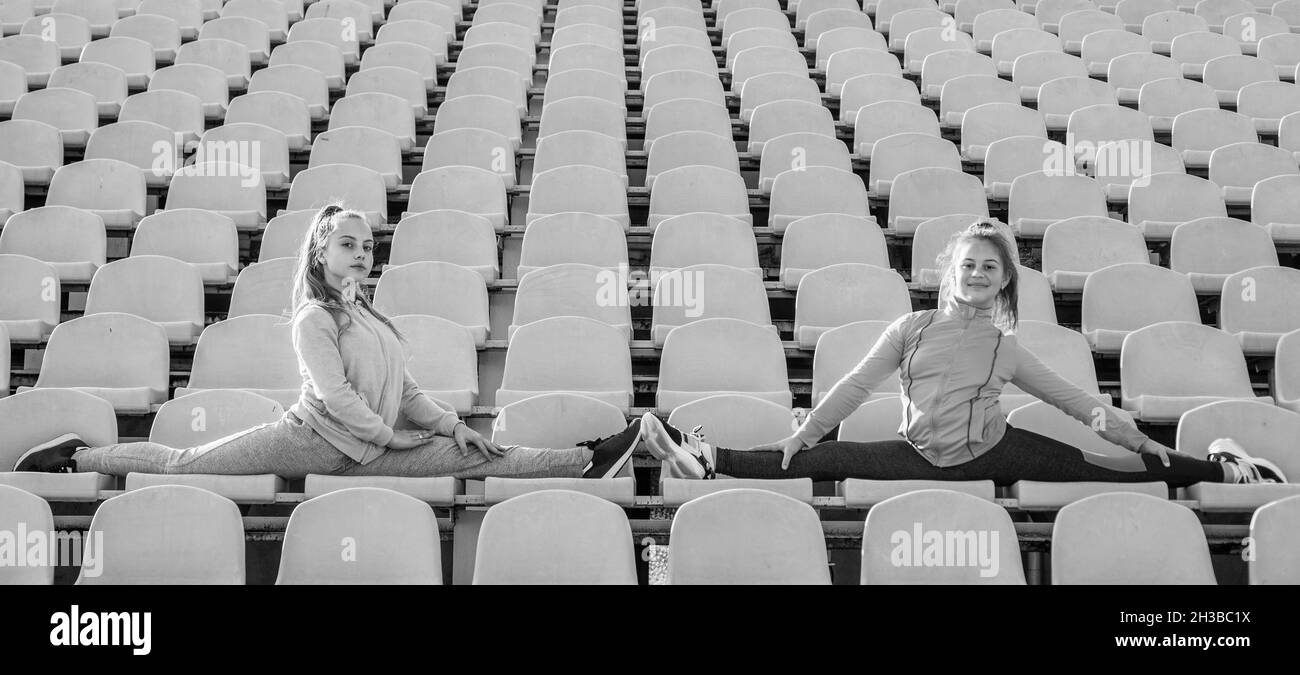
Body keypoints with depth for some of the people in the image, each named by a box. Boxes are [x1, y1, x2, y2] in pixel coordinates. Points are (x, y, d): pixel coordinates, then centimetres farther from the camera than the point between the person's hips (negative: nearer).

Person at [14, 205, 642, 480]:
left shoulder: (372, 318, 17)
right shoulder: (314, 319, -9)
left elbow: (406, 390, 17)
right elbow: (335, 394, -18)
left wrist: (451, 426, 7)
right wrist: (391, 441, -15)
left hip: (361, 451, 6)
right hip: (310, 439, -6)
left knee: (476, 456, 0)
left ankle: (589, 459, -2)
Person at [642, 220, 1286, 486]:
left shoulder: (1005, 347, 2)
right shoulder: (911, 328, 2)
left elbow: (1068, 396, 7)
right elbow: (856, 385, 1)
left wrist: (1140, 441, 5)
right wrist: (801, 435, -4)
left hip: (991, 451, 0)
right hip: (922, 455, 1)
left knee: (1099, 467, -11)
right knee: (821, 459, -12)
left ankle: (1217, 467, 1)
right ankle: (708, 459, -14)